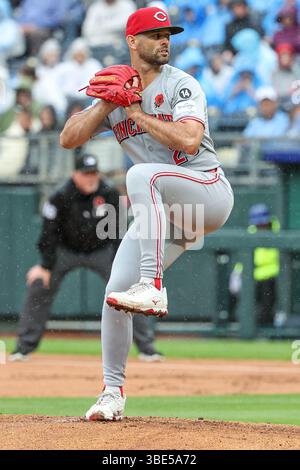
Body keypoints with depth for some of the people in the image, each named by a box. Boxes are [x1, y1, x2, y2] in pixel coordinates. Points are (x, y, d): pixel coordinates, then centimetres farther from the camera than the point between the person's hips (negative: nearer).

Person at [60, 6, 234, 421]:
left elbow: (188, 140, -23)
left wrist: (136, 113, -17)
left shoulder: (181, 85, -6)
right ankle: (113, 391, 7)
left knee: (142, 174, -35)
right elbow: (69, 139, 2)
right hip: (163, 211, 6)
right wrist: (106, 105, -10)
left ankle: (152, 287, -40)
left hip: (209, 193, -6)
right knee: (115, 292, -7)